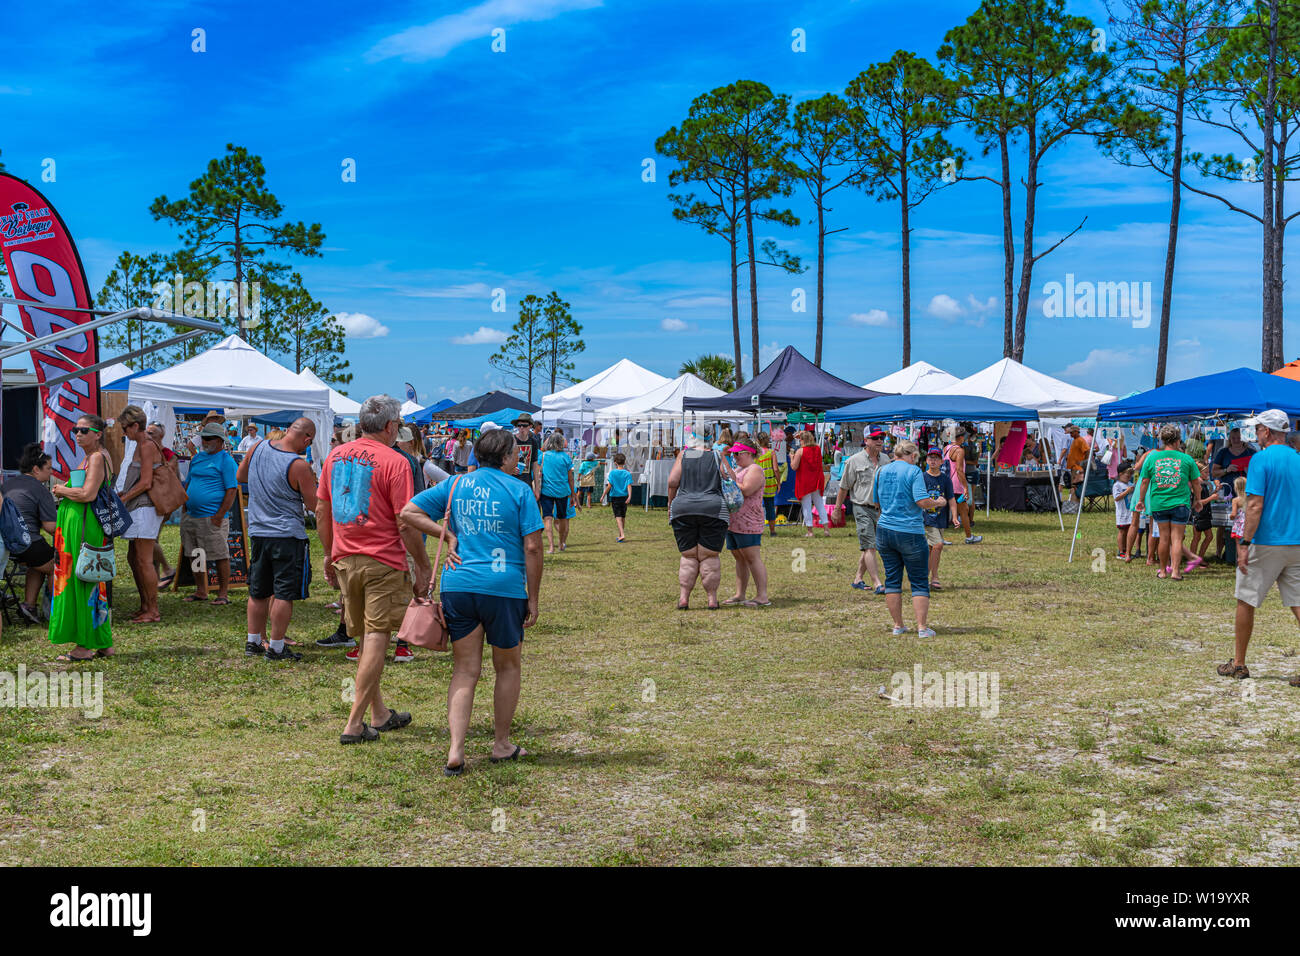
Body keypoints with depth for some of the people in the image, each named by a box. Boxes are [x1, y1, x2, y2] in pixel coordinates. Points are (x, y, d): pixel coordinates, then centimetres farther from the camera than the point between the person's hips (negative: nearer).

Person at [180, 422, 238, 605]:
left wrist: (220, 515, -16)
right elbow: (187, 484, 25)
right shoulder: (197, 458, 16)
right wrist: (185, 510, 15)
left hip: (212, 517, -7)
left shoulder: (226, 460, -6)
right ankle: (201, 591, 21)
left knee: (220, 556, -3)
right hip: (191, 517, 7)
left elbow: (232, 490, -11)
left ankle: (223, 593, 4)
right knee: (195, 556, 11)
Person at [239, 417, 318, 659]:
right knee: (284, 593, 0)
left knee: (258, 591, 16)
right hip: (287, 534, -7)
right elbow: (313, 505, -9)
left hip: (257, 531, 7)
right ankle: (276, 647, 2)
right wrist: (311, 483, 8)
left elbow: (240, 477, 18)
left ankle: (253, 641, 23)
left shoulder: (257, 448, 2)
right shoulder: (299, 466, -16)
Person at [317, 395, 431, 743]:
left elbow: (321, 511, 13)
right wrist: (423, 567, -6)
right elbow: (406, 522, -14)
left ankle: (380, 714, 27)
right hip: (383, 562, -6)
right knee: (376, 640, -2)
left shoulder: (336, 456, 8)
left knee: (367, 639, 17)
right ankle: (354, 724, -3)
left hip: (345, 560, 7)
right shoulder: (394, 462, -12)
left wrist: (329, 556, 22)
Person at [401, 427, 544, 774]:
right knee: (507, 667, 16)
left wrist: (448, 534, 6)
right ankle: (501, 745, 25)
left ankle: (455, 751, -4)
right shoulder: (519, 491, -2)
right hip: (504, 588, -3)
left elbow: (409, 513, 7)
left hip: (457, 586, 3)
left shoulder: (455, 484, 9)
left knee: (465, 671, 8)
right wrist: (533, 598, 0)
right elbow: (532, 547, -6)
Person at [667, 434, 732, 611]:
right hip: (713, 510, -1)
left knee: (688, 557, 8)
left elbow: (672, 482, -3)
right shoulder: (717, 457, 4)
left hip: (683, 510, 1)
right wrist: (729, 510, 9)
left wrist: (671, 504, 10)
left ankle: (683, 598, 2)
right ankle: (712, 599, 6)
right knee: (709, 557, 6)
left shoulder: (684, 455, 4)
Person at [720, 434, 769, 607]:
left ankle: (762, 597, -9)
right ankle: (740, 594, 15)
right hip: (733, 522, 10)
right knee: (740, 559, 11)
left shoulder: (755, 470, -9)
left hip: (748, 522, -10)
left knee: (752, 558, -10)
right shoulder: (738, 469, 22)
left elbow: (745, 490, -22)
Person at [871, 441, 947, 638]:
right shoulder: (914, 471, -9)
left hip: (884, 531, 5)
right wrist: (938, 502, 1)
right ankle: (922, 627, 0)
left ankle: (898, 625, 15)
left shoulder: (881, 471, 8)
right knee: (920, 583, 4)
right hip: (910, 532, -5)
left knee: (892, 580, 12)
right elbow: (922, 501, -17)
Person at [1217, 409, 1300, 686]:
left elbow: (1255, 505, -17)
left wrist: (1245, 543, -16)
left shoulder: (1261, 460, -11)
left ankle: (1238, 664, 17)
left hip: (1266, 543, -6)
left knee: (1246, 602, 8)